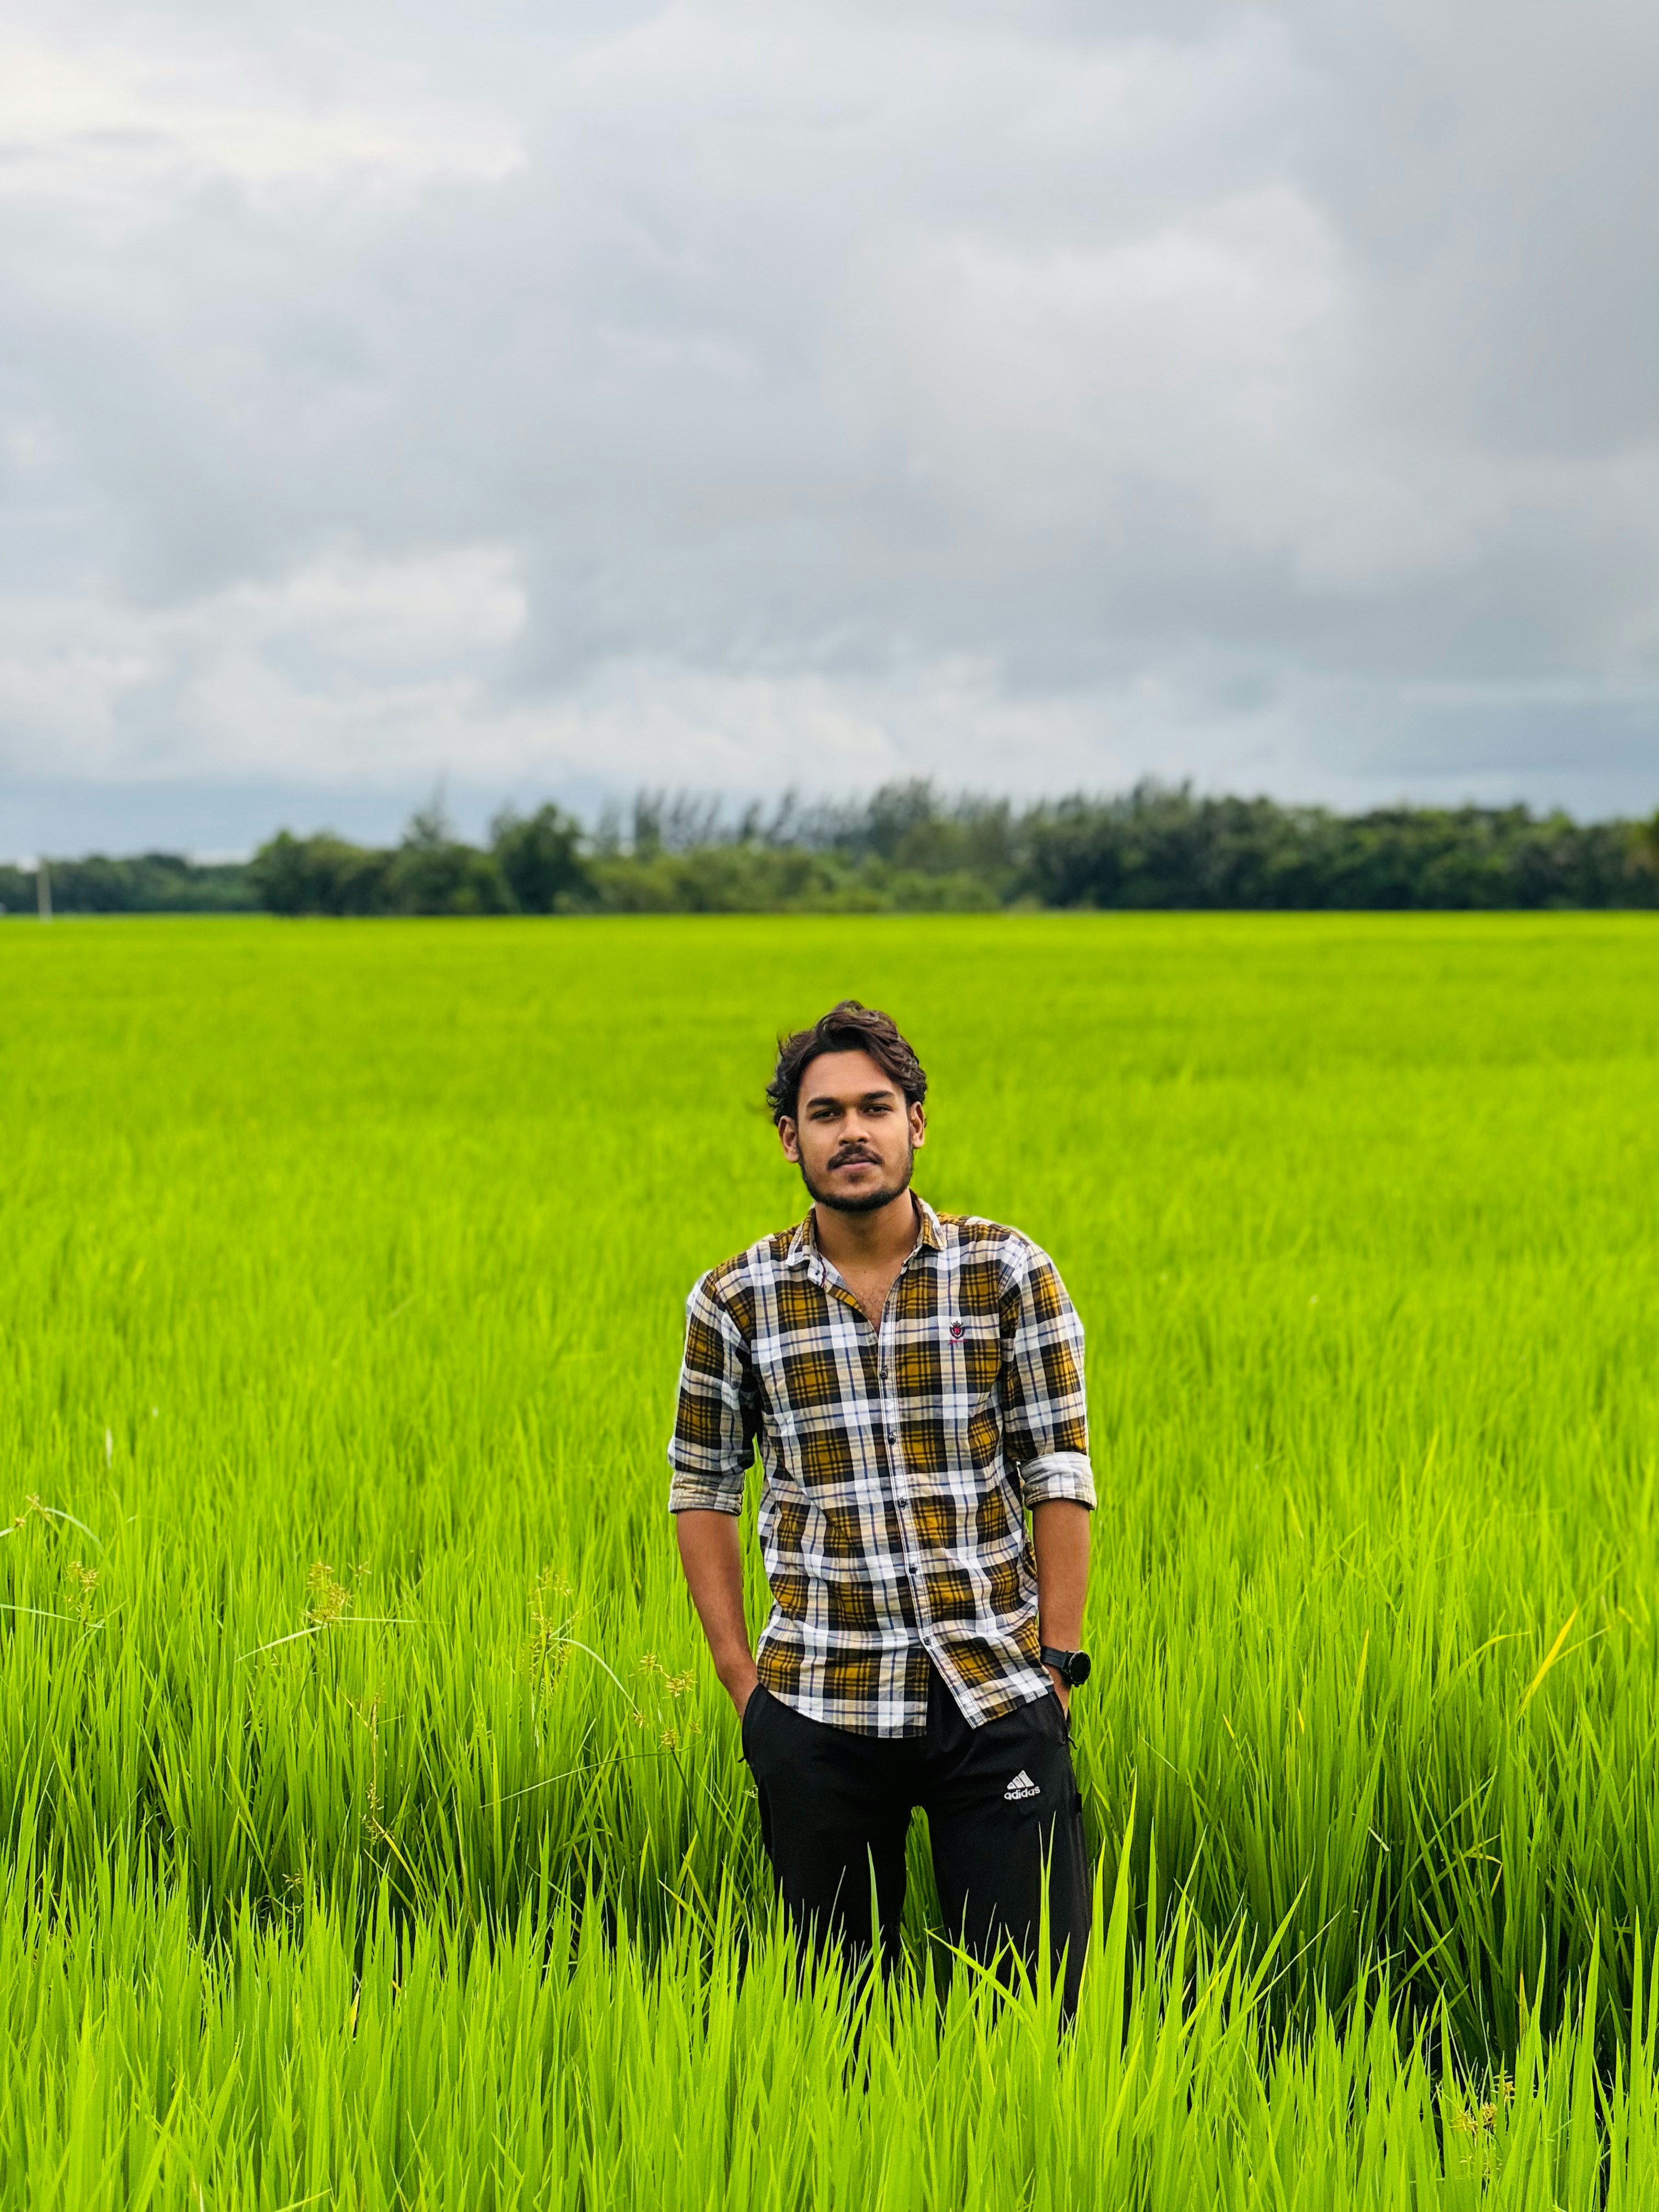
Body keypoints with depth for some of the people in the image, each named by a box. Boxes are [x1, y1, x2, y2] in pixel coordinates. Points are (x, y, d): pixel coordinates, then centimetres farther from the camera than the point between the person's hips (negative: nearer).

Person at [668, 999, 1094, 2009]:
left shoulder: (1009, 1273, -1)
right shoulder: (736, 1301, 1)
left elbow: (1060, 1473, 0)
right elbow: (704, 1486, 10)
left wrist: (1058, 1659, -4)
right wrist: (736, 1667, 3)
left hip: (995, 1698, -1)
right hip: (820, 1706, 1)